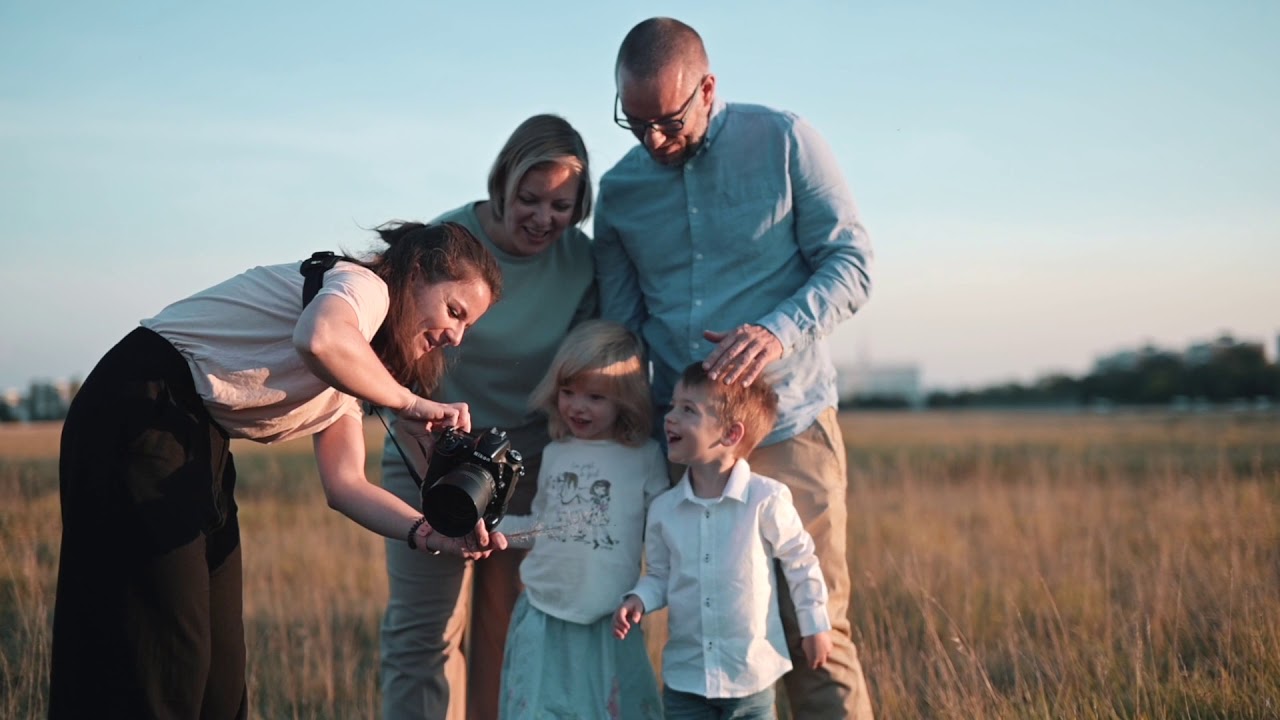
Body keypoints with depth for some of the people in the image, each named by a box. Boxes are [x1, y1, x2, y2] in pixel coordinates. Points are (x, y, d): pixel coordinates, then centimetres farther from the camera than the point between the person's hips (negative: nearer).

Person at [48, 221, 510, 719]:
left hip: (200, 443, 10)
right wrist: (410, 403, -23)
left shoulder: (354, 362, 17)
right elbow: (319, 340, -37)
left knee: (219, 662, 10)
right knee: (160, 652, -9)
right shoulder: (364, 286, -11)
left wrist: (429, 533, -11)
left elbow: (345, 483, 5)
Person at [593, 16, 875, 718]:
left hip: (788, 429, -4)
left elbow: (850, 262, -6)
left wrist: (779, 331, -24)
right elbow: (619, 327, 13)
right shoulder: (619, 191, 7)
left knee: (813, 636, -5)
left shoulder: (784, 141, -4)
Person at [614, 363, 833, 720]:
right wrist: (639, 598, -9)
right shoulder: (663, 509, -2)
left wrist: (815, 626, 3)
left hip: (751, 676, -3)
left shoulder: (766, 499, -13)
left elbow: (800, 561, -2)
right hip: (685, 674, 3)